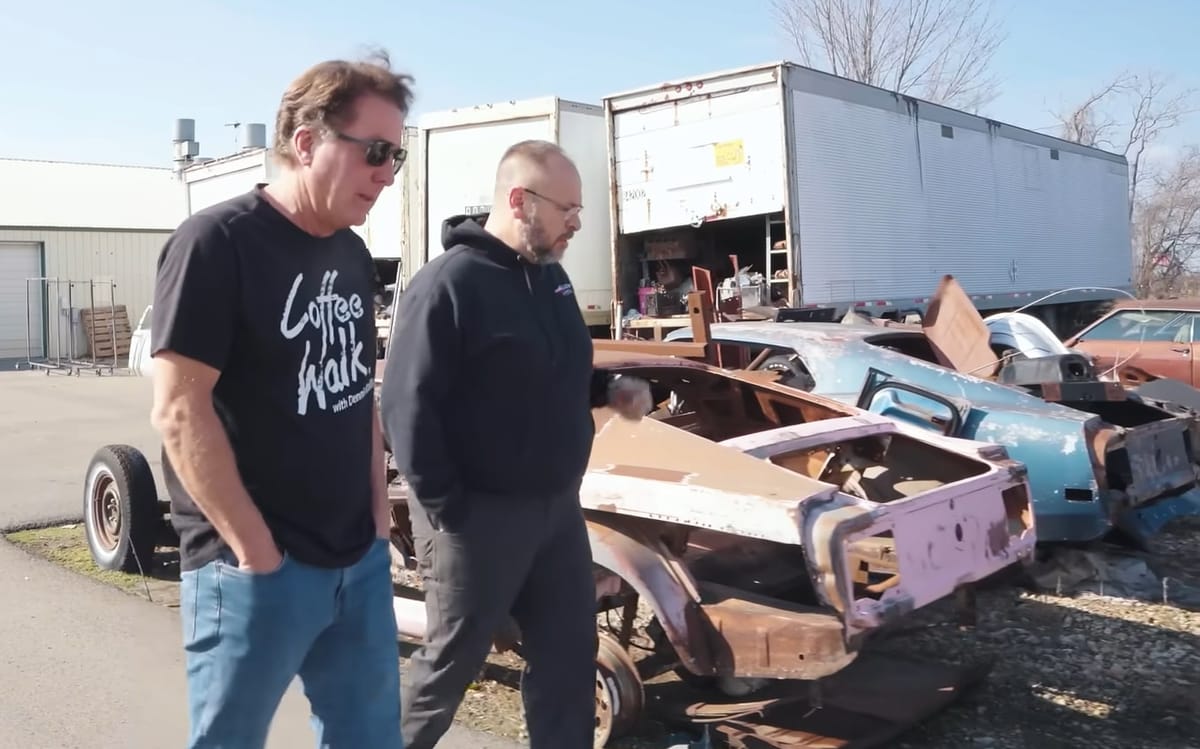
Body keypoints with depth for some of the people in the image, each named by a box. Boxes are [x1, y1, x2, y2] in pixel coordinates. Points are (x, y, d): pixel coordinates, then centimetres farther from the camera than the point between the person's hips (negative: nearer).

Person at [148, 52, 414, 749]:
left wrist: (378, 507, 8)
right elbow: (180, 410, -18)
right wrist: (255, 552, -17)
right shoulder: (217, 242, -13)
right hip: (253, 569, -7)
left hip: (360, 560, 7)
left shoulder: (353, 255, 9)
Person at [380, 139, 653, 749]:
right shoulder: (447, 284, -17)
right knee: (450, 660, 11)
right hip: (478, 515, -7)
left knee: (569, 655, 14)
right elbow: (405, 408, -20)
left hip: (556, 506, 8)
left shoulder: (549, 274, 9)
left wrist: (608, 390, 3)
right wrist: (447, 510, -19)